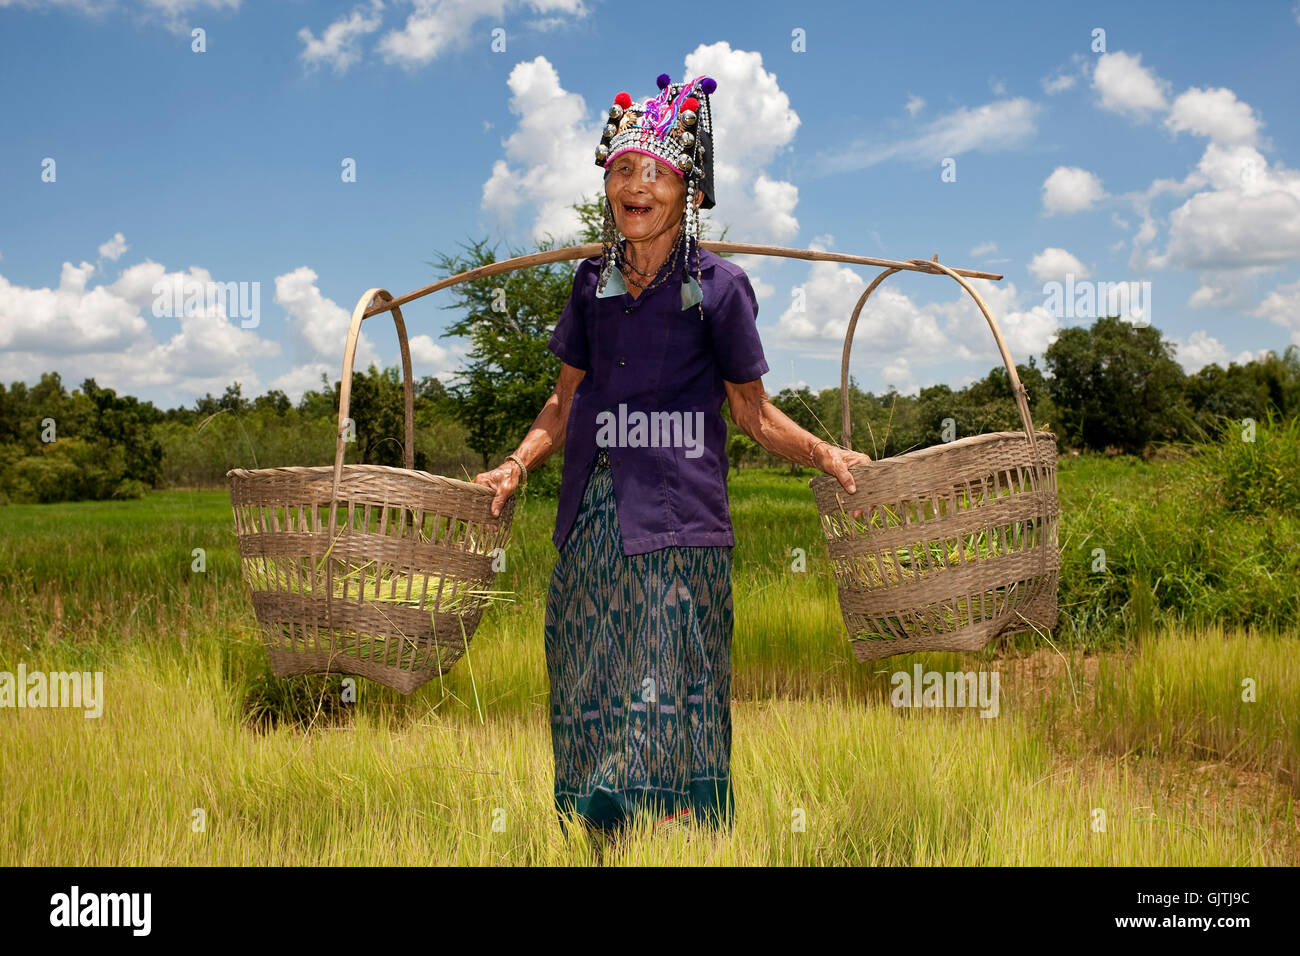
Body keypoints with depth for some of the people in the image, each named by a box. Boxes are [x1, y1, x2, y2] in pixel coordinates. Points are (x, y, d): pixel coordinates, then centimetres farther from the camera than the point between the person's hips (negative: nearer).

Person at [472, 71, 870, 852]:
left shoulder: (717, 285, -2)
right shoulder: (595, 280, 10)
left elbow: (753, 411, 4)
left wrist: (823, 454, -10)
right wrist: (518, 464, 7)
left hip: (677, 522, -4)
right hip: (593, 517, 5)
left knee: (669, 698, -5)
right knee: (592, 697, 8)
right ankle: (604, 845, 20)